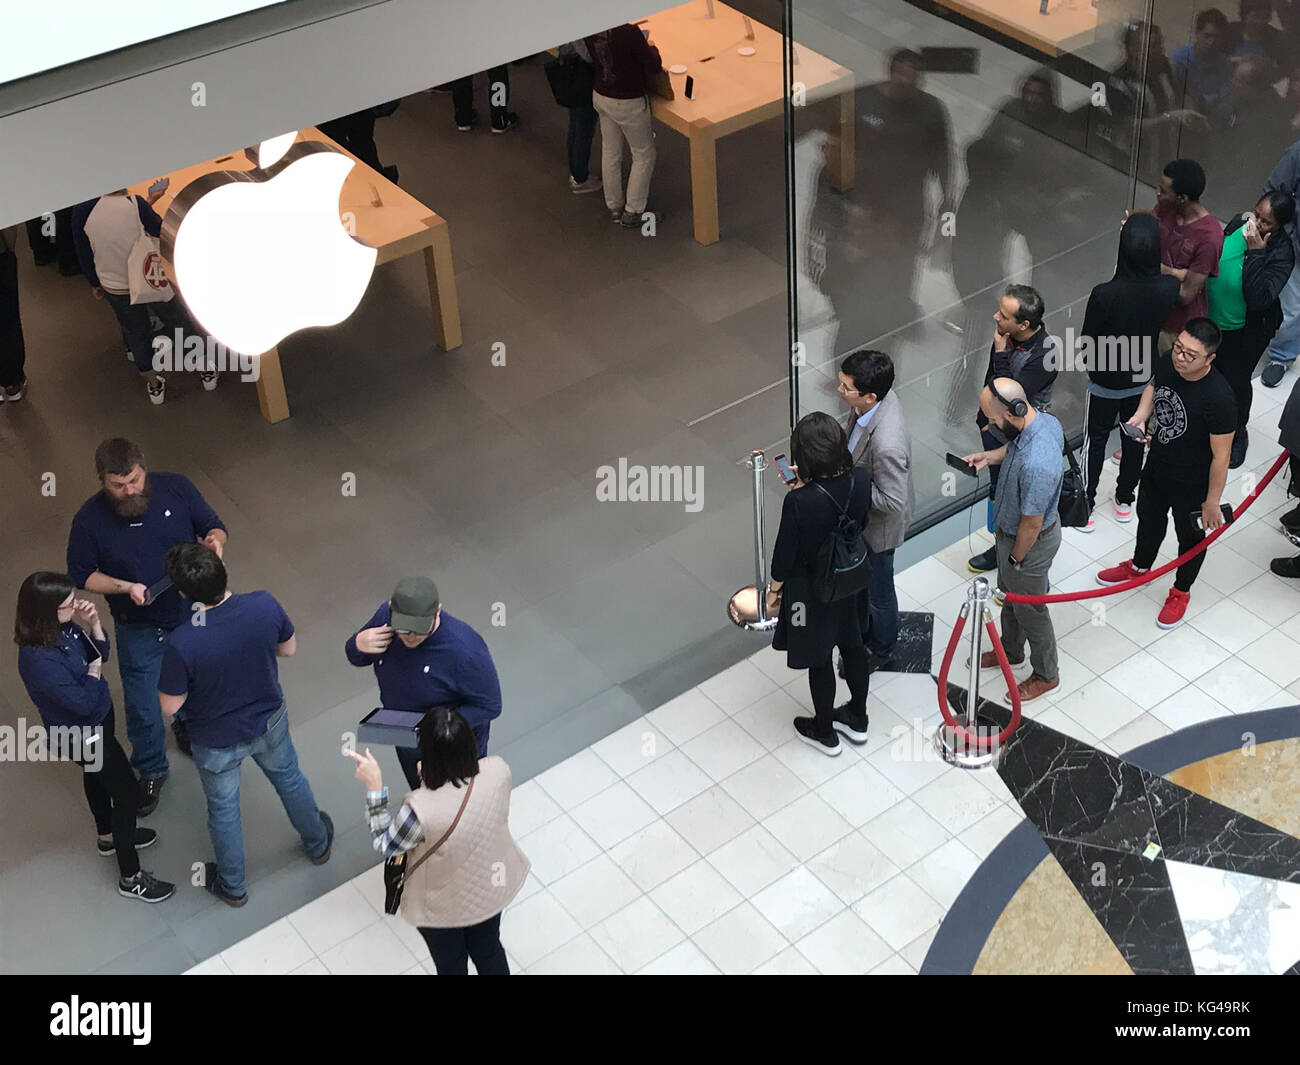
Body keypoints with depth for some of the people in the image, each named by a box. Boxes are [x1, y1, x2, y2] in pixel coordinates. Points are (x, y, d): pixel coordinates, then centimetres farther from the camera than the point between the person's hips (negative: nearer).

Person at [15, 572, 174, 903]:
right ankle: (131, 878, 20)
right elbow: (82, 702, -33)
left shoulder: (62, 627, -15)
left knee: (97, 774, 31)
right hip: (81, 736, -9)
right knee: (125, 790, 3)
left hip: (96, 720, 9)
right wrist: (94, 673, -15)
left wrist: (93, 624, -17)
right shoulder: (40, 659, -40)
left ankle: (109, 837, 59)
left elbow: (99, 653, 1)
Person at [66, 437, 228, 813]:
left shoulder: (176, 488, -16)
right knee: (142, 708, 10)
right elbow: (81, 576, -8)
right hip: (139, 630, -2)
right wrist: (124, 587, -24)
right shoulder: (89, 520, -20)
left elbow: (214, 527, -4)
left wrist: (215, 539, -28)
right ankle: (151, 771, 36)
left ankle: (189, 731, 58)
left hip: (193, 613, 2)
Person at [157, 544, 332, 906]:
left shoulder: (182, 644, -37)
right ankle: (318, 843, 57)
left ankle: (232, 886, 48)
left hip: (216, 742, -2)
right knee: (290, 780, 32)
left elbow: (170, 706, -21)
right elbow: (288, 648, -8)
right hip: (269, 723, 3)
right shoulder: (264, 605, -28)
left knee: (223, 809, 25)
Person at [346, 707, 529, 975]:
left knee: (451, 965, 28)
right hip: (493, 887, 3)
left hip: (443, 906, -3)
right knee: (490, 952, 32)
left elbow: (385, 845, -19)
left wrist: (374, 786, -21)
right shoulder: (498, 771, -29)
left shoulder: (420, 809, -41)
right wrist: (430, 777, -8)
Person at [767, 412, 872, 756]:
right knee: (852, 645, 27)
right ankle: (857, 719, 49)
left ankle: (824, 733, 41)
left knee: (818, 659, 18)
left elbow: (785, 554, -20)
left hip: (811, 591, -5)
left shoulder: (799, 502, -36)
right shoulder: (861, 479, -20)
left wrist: (774, 591, -1)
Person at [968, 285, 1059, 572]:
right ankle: (1002, 548, 51)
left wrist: (1001, 353, -31)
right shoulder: (1005, 335, -10)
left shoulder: (1044, 354, -32)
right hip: (995, 430, 7)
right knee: (998, 492, 27)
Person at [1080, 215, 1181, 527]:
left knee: (1096, 440, 17)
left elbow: (1088, 340, -19)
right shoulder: (1170, 288, -22)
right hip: (1143, 379, 3)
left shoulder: (1105, 294, -33)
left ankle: (1085, 509, 28)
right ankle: (1124, 501, 41)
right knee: (1134, 439, 23)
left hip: (1105, 381, -3)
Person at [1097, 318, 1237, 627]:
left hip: (1192, 486, -6)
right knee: (1149, 520, 31)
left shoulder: (1218, 399, -38)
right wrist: (1141, 414, -13)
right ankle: (1139, 566, 60)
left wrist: (1212, 502, -18)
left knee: (1190, 537, 22)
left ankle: (1181, 592, 48)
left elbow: (1221, 456, -27)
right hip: (1157, 467, 6)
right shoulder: (1167, 364, -19)